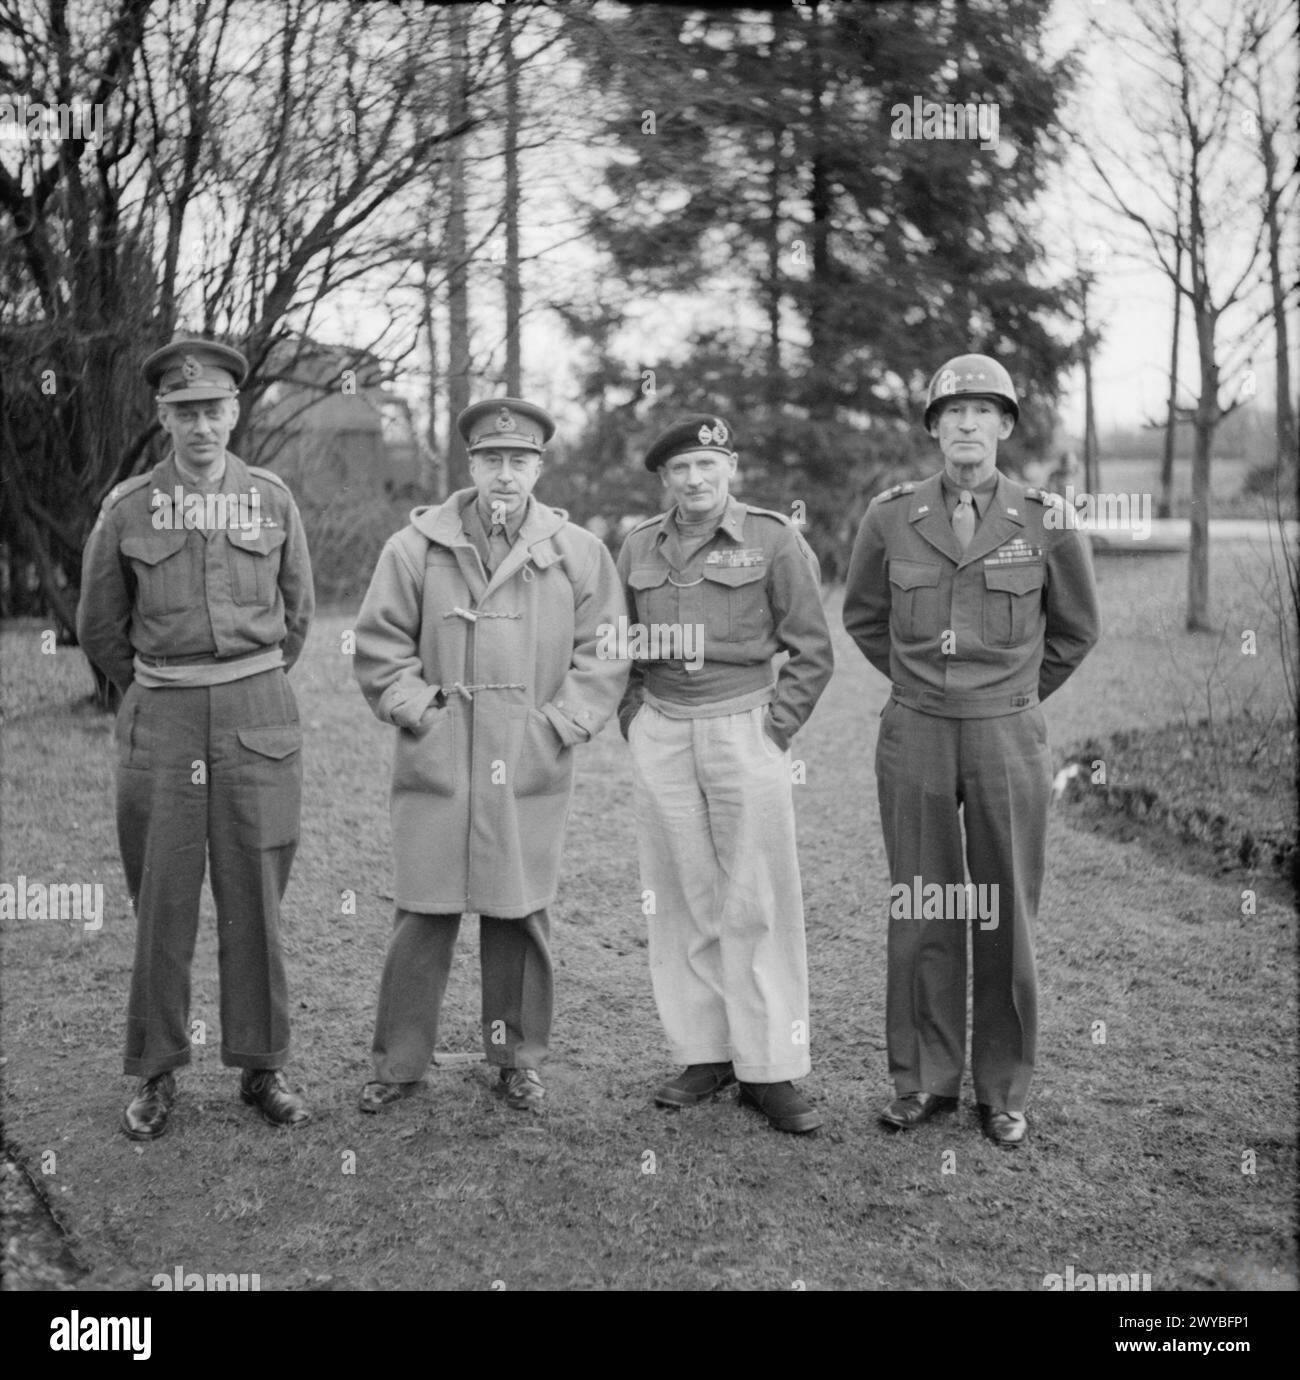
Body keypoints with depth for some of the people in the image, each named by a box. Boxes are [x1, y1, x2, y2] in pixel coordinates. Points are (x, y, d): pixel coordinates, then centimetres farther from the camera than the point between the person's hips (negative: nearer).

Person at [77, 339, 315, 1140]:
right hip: (160, 719, 0)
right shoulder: (128, 508, 1)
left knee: (254, 900, 5)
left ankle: (262, 1066, 17)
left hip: (259, 713, 1)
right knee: (162, 902, 4)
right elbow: (100, 626, 11)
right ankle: (159, 1074, 15)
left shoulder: (273, 499, 3)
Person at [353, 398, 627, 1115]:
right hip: (436, 763, 0)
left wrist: (559, 723, -3)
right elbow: (378, 644, 7)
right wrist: (421, 712, -3)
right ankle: (398, 1063, 16)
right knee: (423, 914, 3)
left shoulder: (579, 553, 6)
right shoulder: (416, 547, 4)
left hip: (532, 767, 0)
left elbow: (603, 653, 7)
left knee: (520, 915, 6)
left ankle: (519, 1061, 21)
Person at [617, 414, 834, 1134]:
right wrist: (634, 717, 10)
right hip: (660, 734, 4)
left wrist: (776, 725, -6)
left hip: (744, 728, -3)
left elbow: (812, 649, 1)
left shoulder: (774, 539, -1)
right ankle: (702, 1054, 16)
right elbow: (619, 642, 21)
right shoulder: (639, 546, 11)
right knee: (681, 899, 6)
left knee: (757, 905, -3)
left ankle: (769, 1069, 4)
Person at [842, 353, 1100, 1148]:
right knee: (921, 914, 6)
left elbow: (1076, 629, 12)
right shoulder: (892, 517, -1)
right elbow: (863, 616, 17)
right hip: (914, 734, 1)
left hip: (1008, 738, -1)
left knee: (1007, 916, 5)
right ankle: (924, 1081, 18)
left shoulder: (1046, 522, -4)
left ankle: (1005, 1090, 17)